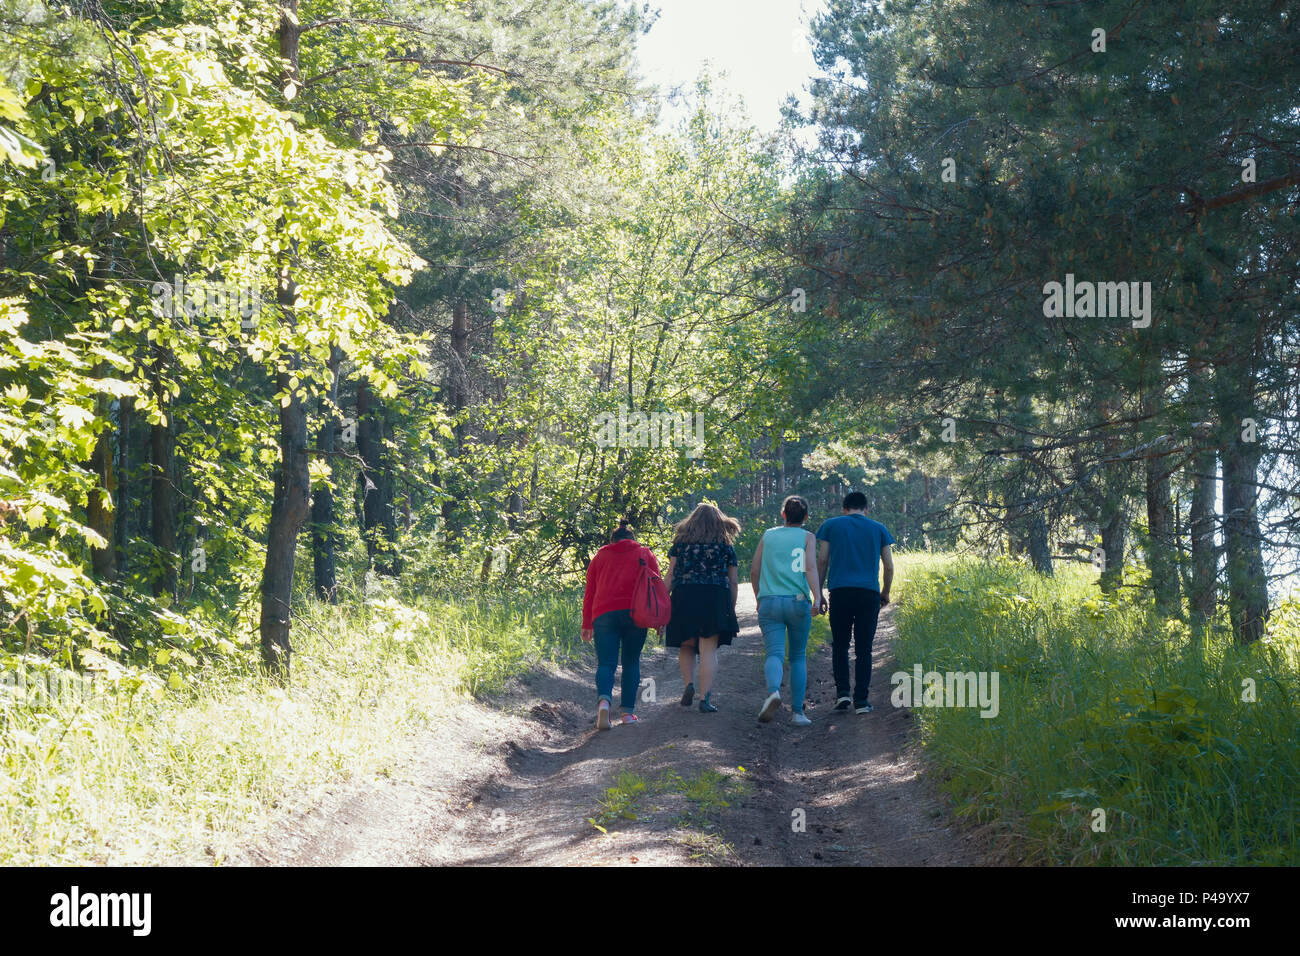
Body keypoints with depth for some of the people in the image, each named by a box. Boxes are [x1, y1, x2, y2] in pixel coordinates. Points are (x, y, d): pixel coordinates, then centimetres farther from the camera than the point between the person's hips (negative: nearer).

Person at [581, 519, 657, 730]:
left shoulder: (600, 557, 21)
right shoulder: (645, 554, 18)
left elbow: (589, 592, 16)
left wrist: (587, 624, 18)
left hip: (604, 614, 0)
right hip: (635, 613, 0)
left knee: (606, 663, -4)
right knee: (631, 662, 11)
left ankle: (604, 701, -30)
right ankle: (628, 711, 8)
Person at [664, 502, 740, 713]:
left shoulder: (681, 541, 11)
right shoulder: (725, 545, 12)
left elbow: (670, 575, 5)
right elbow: (734, 582, 11)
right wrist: (731, 609, 18)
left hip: (684, 596, 1)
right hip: (715, 598, -1)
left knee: (686, 646, 18)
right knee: (709, 649, -2)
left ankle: (689, 684, 0)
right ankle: (705, 698, -8)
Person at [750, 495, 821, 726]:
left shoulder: (768, 536, 13)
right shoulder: (807, 537, 6)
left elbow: (754, 571, 13)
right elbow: (810, 567, -10)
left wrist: (759, 599, 27)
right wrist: (817, 597, -20)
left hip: (769, 602, 1)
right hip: (799, 602, -1)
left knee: (775, 653, -9)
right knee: (798, 657, 13)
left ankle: (773, 691, -40)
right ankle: (797, 712, 11)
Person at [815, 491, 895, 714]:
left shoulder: (831, 525, 10)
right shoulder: (878, 529, 12)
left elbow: (822, 561, 5)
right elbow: (889, 566, 11)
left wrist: (818, 593, 10)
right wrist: (885, 593, 25)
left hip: (840, 593, 0)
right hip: (869, 594, 0)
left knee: (840, 645, 11)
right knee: (863, 649, 4)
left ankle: (843, 691, -3)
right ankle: (861, 700, 0)